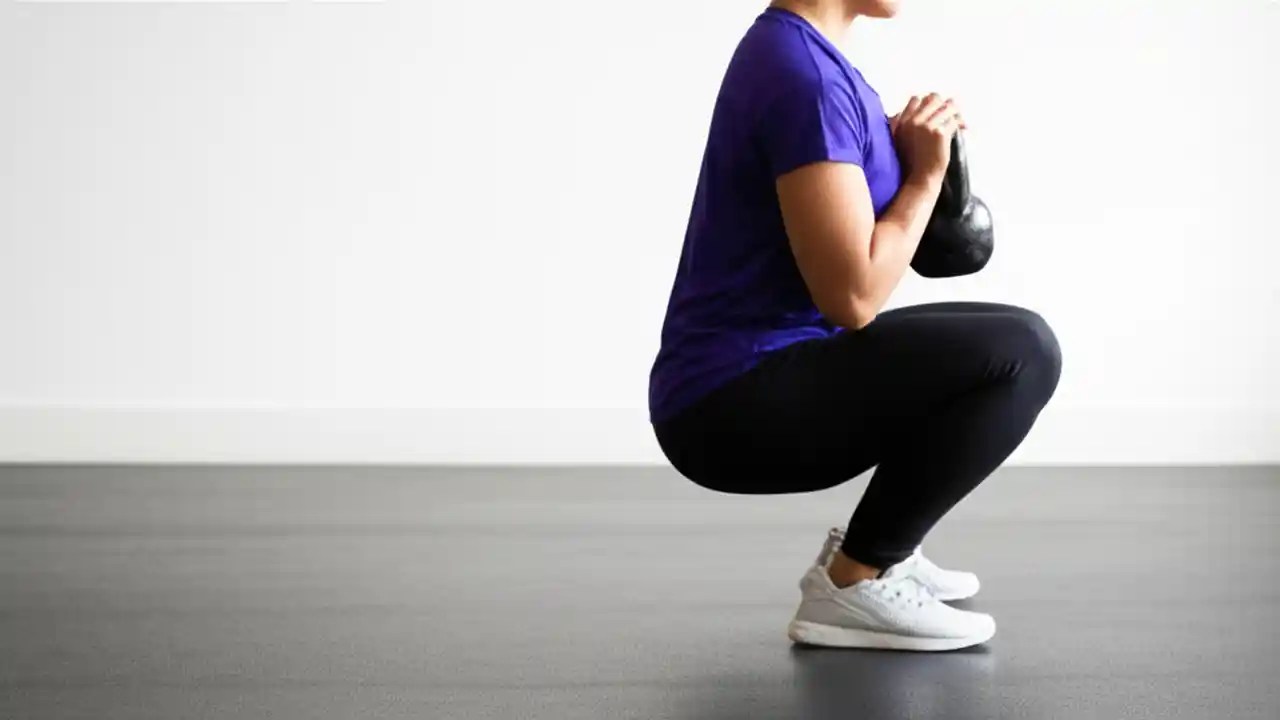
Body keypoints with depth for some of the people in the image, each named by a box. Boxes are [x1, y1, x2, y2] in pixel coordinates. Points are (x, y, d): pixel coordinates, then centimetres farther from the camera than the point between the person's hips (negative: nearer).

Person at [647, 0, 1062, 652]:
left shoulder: (795, 53, 13)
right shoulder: (805, 74, -19)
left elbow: (855, 269, 21)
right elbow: (853, 297, -22)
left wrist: (906, 153, 5)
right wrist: (927, 172, -8)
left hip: (745, 389, 10)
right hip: (742, 405, -10)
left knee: (989, 347, 23)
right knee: (1021, 353, -18)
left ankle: (868, 547, 17)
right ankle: (853, 584, -10)